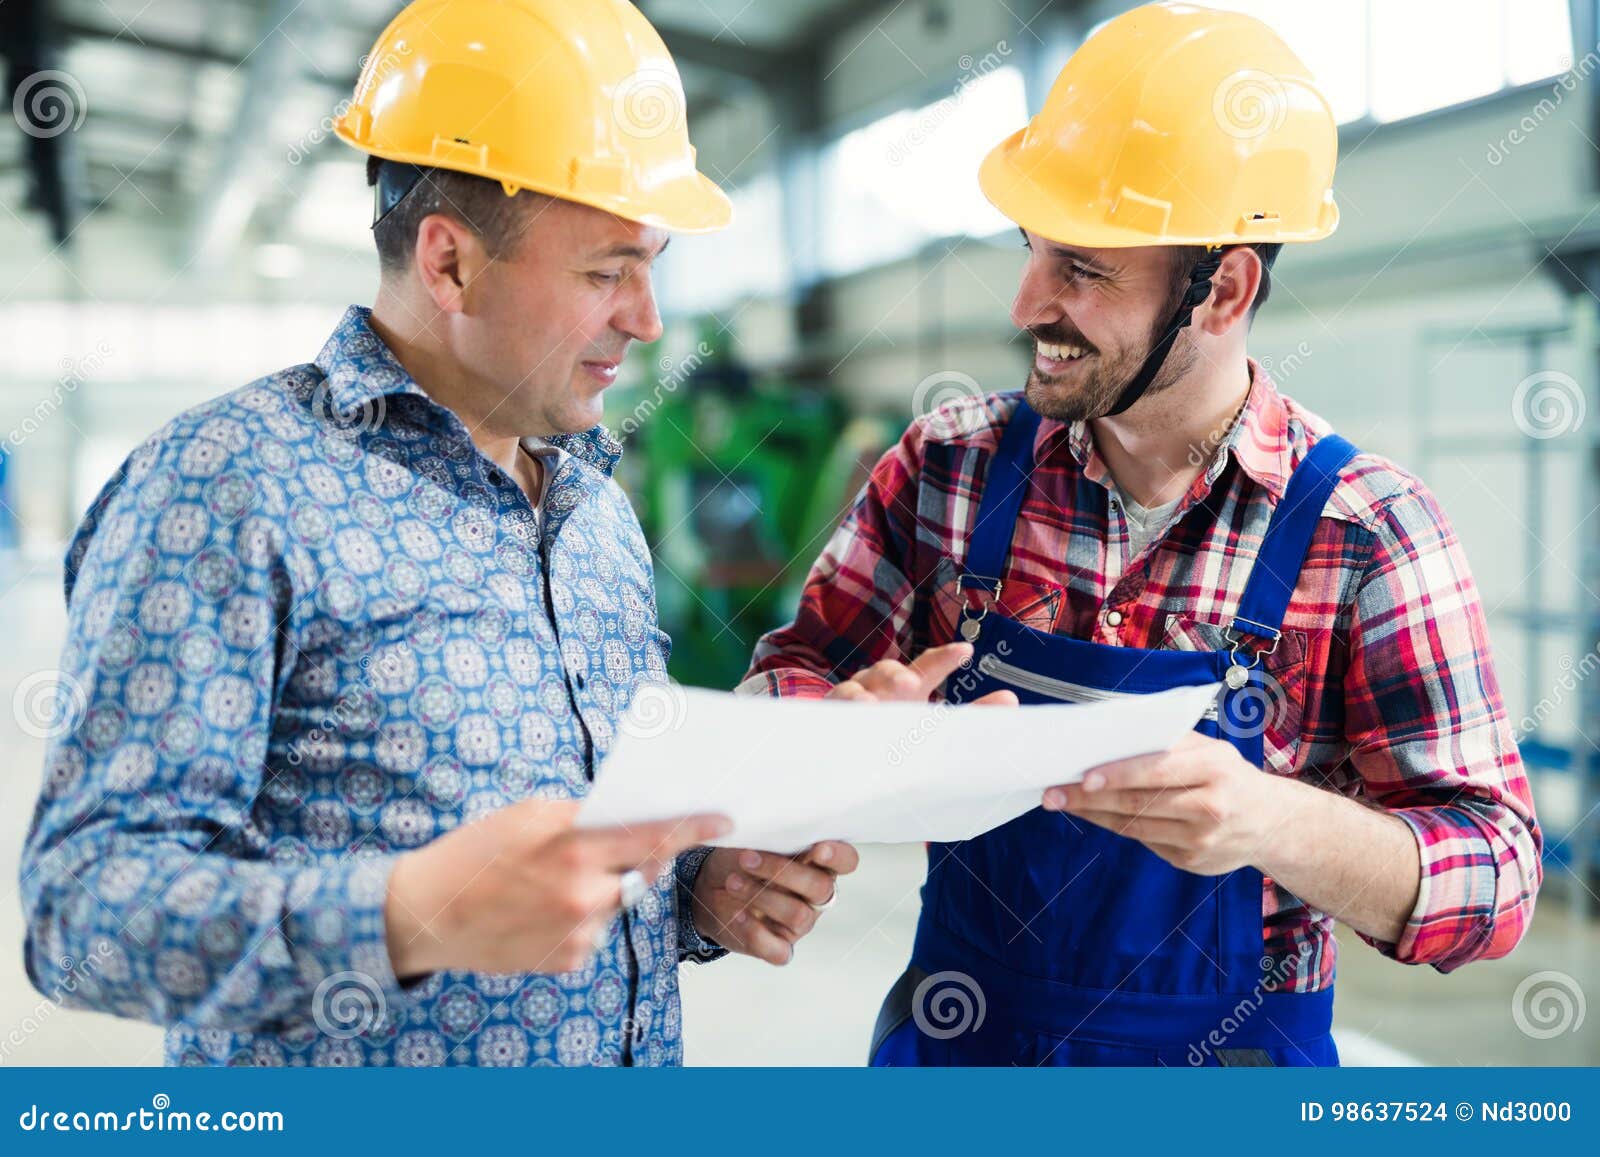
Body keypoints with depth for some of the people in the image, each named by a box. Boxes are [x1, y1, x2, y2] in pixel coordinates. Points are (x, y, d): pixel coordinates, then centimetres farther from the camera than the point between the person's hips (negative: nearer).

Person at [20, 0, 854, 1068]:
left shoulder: (600, 505, 7)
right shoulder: (228, 487, -15)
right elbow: (85, 897, -21)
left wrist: (703, 888, -6)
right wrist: (408, 916, -35)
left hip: (640, 1061, 7)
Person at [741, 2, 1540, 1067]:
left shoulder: (1369, 535, -16)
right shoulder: (948, 468, -7)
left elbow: (1497, 877, -16)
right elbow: (789, 678, -3)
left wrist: (1274, 821, -35)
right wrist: (851, 720, -26)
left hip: (1226, 1053, -2)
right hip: (955, 1036, 3)